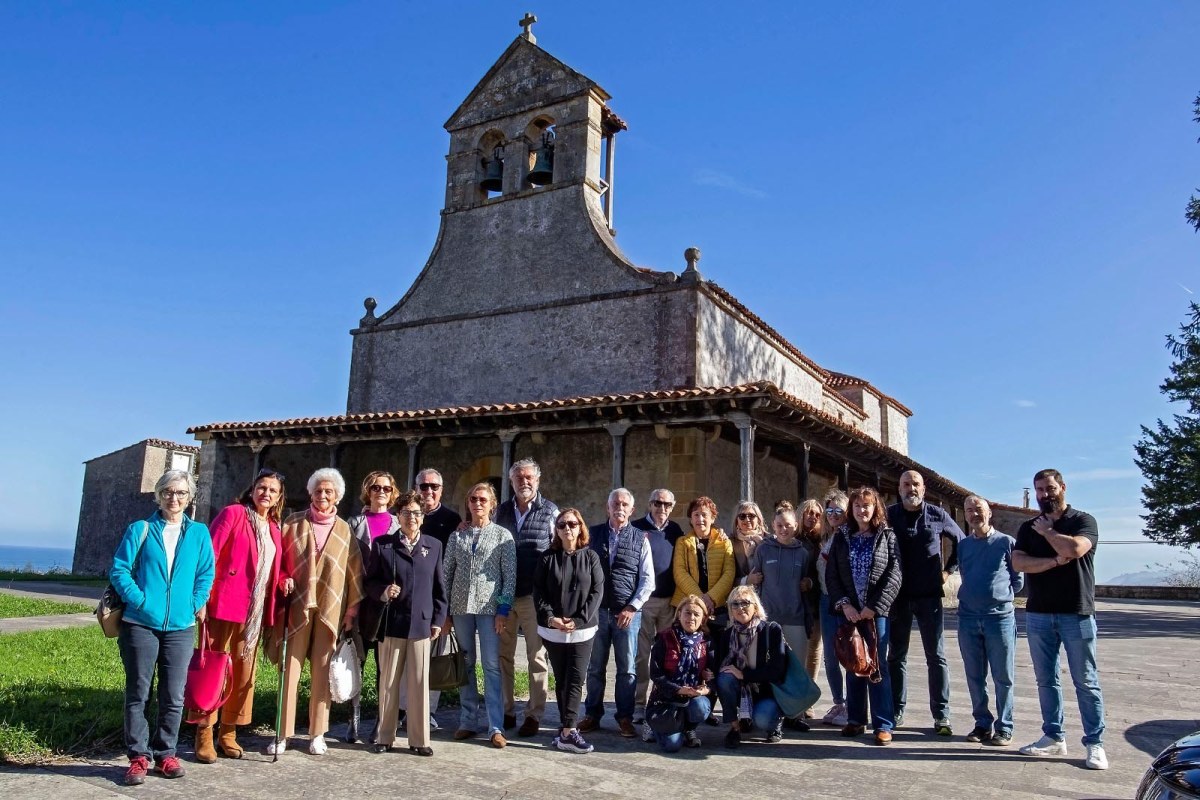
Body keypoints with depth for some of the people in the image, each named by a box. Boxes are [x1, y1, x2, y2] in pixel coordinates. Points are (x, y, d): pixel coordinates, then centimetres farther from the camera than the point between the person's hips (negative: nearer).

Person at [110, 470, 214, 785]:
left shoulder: (199, 533, 7)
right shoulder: (140, 530, 2)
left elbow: (205, 574, 7)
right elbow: (119, 570, -2)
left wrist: (196, 604, -5)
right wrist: (140, 600, -12)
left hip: (181, 626, 1)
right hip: (140, 624, -1)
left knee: (174, 696, 6)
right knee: (138, 692, 6)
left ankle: (165, 753, 19)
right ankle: (139, 756, 17)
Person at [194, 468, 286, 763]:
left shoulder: (274, 527, 15)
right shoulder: (233, 513, -4)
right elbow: (209, 556, -9)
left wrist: (283, 581, 2)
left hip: (255, 610, 6)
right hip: (225, 604, -6)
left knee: (245, 672, 10)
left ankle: (229, 732, 22)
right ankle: (204, 734, 11)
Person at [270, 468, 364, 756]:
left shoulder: (344, 531, 5)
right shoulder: (294, 523, 4)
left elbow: (353, 572, 6)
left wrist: (352, 609, 3)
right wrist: (284, 578, -10)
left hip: (330, 610, 1)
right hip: (298, 606, 0)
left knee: (322, 672, 6)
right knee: (291, 669, 0)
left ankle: (317, 734, 16)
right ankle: (283, 734, 10)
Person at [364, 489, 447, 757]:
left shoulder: (434, 545, 8)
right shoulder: (382, 544, 4)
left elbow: (439, 586, 9)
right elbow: (371, 581, 7)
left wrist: (438, 619, 4)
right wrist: (382, 591, -13)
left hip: (422, 623, 1)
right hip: (391, 623, -1)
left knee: (420, 684, 4)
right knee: (388, 683, 8)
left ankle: (419, 739, 14)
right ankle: (384, 737, 21)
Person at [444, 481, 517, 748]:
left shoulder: (502, 535, 2)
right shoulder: (457, 536, 9)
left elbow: (510, 575, -2)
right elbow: (447, 573, 9)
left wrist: (503, 609, -8)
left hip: (489, 607, -3)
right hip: (460, 607, 3)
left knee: (492, 666, -3)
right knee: (465, 665, 9)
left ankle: (496, 727, -1)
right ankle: (467, 722, 18)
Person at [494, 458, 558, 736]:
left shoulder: (550, 512, -1)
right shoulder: (502, 511, 9)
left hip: (535, 595, -3)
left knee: (536, 657, 4)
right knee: (503, 655, 10)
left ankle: (534, 714, 13)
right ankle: (506, 710, 21)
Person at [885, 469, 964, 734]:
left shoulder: (938, 516, 1)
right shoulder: (888, 515, 0)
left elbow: (961, 541, 15)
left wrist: (948, 570, 7)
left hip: (929, 596, -1)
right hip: (897, 595, 1)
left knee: (936, 657, 2)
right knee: (896, 655, 8)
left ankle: (941, 715, 9)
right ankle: (896, 710, 18)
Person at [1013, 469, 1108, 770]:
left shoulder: (1083, 521, -1)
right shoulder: (1028, 528, 10)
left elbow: (1075, 548, -21)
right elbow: (1018, 562, -5)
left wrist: (1047, 531, -6)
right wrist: (1055, 561, -15)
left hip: (1076, 614, -4)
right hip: (1038, 615, 4)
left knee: (1086, 682, 2)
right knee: (1046, 680, 9)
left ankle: (1094, 744, 9)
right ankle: (1053, 737, 18)